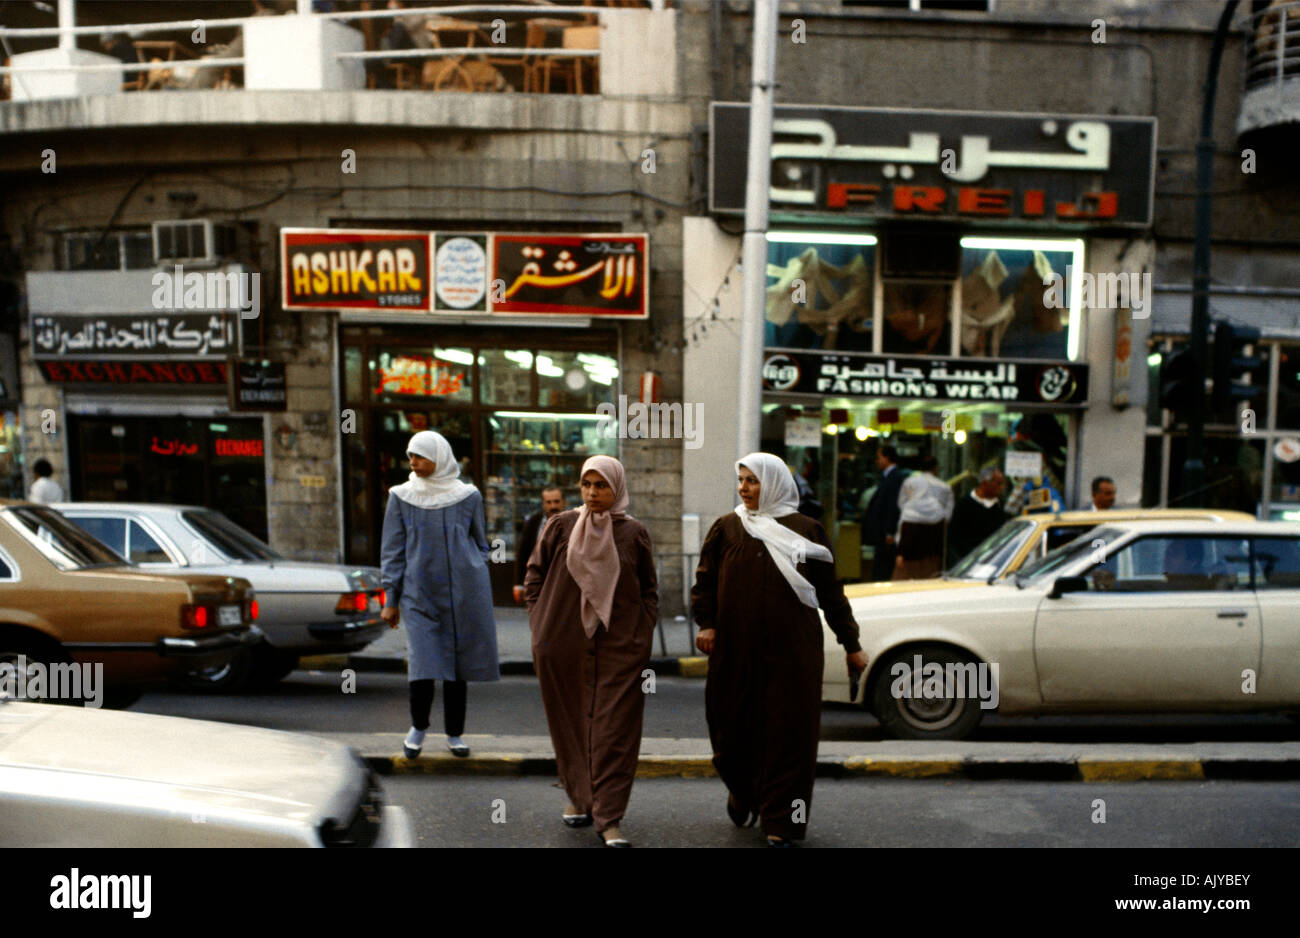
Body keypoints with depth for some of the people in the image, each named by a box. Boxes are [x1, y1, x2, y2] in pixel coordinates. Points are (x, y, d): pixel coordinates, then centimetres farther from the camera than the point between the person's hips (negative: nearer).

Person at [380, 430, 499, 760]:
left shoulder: (468, 496, 3)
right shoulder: (401, 497, 2)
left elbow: (480, 544, 14)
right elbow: (392, 551, 5)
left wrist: (478, 587, 11)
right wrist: (391, 599, 2)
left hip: (464, 593, 1)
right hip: (419, 595, 0)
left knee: (457, 666, 7)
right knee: (423, 665, -7)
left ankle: (454, 734, 24)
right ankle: (418, 727, 21)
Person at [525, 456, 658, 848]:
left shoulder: (634, 533, 1)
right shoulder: (560, 526, 1)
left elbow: (649, 589, 9)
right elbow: (534, 574, 8)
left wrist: (643, 634, 2)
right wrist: (540, 624, 3)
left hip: (620, 647, 0)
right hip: (563, 644, 1)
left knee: (615, 731, -1)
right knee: (571, 724, 11)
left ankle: (608, 818, 6)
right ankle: (577, 796, 31)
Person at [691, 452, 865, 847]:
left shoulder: (806, 530, 4)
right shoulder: (726, 528, 6)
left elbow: (830, 591, 8)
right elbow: (705, 581, 4)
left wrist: (851, 644, 8)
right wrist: (706, 623, -13)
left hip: (792, 649, -1)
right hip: (736, 650, 1)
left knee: (788, 732, 0)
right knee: (735, 726, 9)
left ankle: (781, 821, 13)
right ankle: (743, 795, 37)